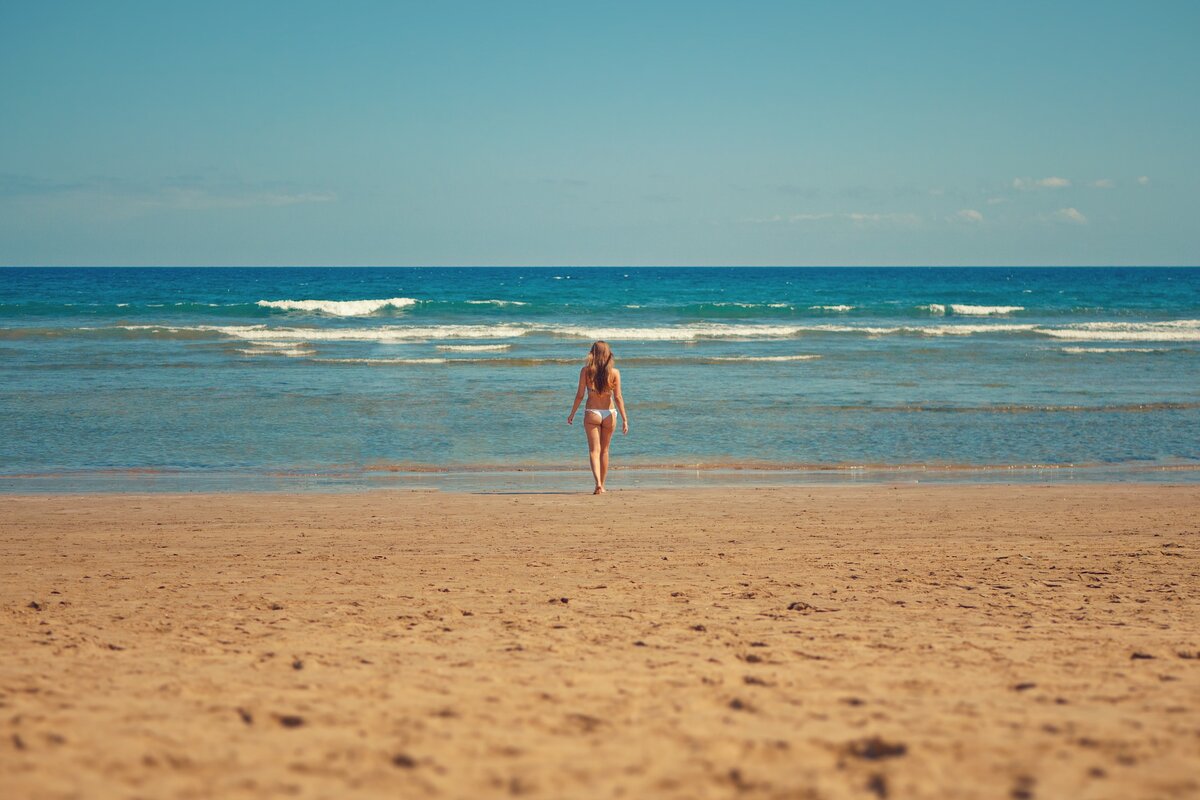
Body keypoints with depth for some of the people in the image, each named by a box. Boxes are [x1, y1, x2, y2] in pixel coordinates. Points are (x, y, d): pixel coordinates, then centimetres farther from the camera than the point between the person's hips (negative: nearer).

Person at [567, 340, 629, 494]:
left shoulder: (586, 371, -5)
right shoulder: (614, 372, -5)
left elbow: (580, 395, -4)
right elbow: (618, 397, -9)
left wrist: (572, 414, 7)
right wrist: (624, 419, -6)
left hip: (591, 413, -1)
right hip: (609, 414, 1)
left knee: (594, 450, -1)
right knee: (604, 450, 16)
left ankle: (598, 483, -21)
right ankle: (602, 485, 23)